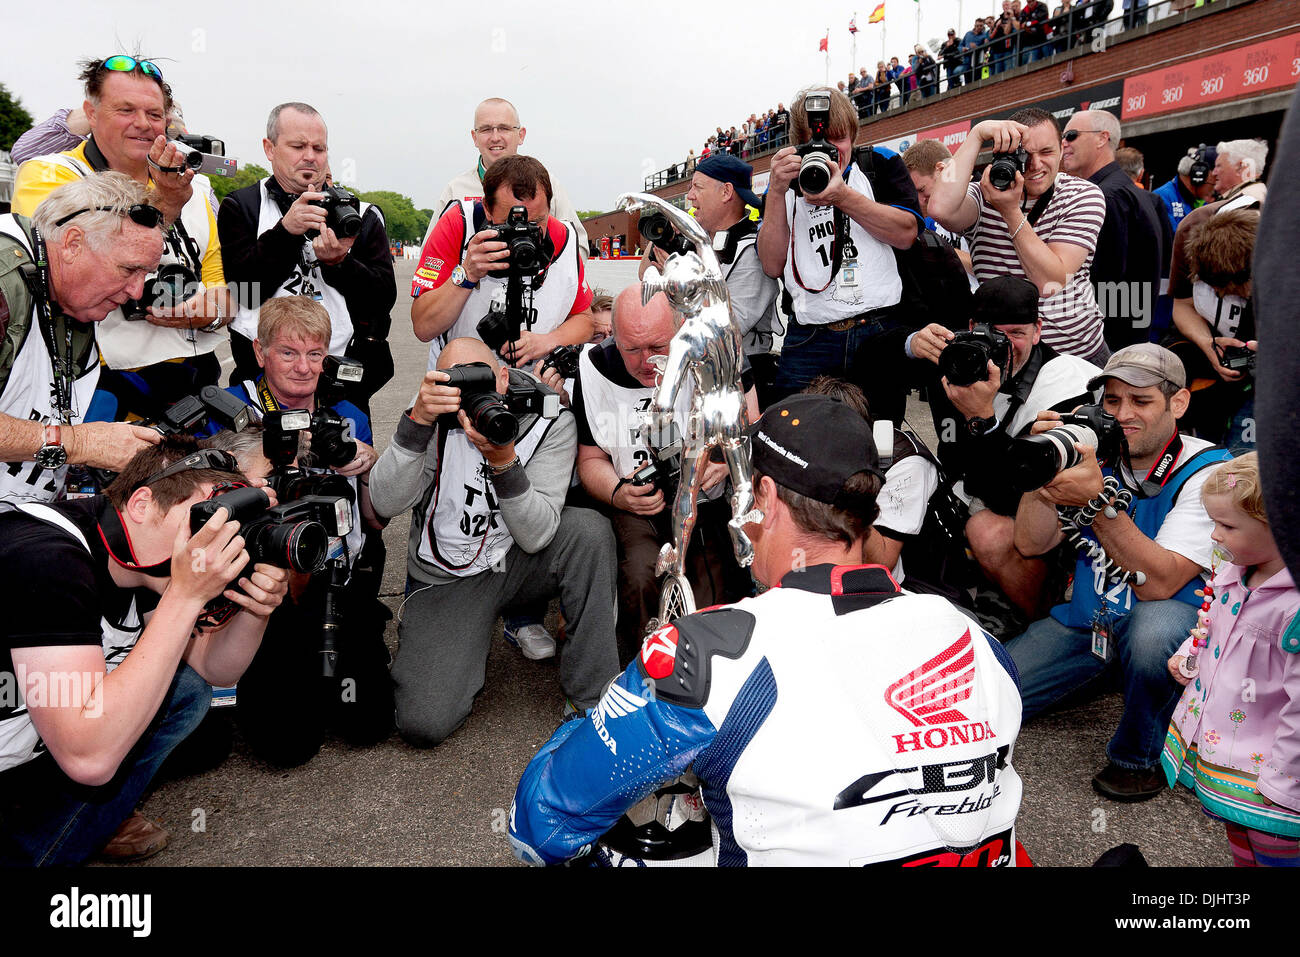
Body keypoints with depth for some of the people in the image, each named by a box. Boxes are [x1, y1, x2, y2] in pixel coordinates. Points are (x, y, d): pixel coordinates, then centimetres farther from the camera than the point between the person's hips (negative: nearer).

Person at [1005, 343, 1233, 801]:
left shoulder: (1206, 473, -17)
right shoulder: (1095, 454, -2)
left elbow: (1158, 583, -28)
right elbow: (1031, 544, -8)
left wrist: (1098, 501, -39)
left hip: (1174, 615, -3)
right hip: (1087, 615, 3)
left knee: (1153, 627, -41)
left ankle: (1139, 755, -11)